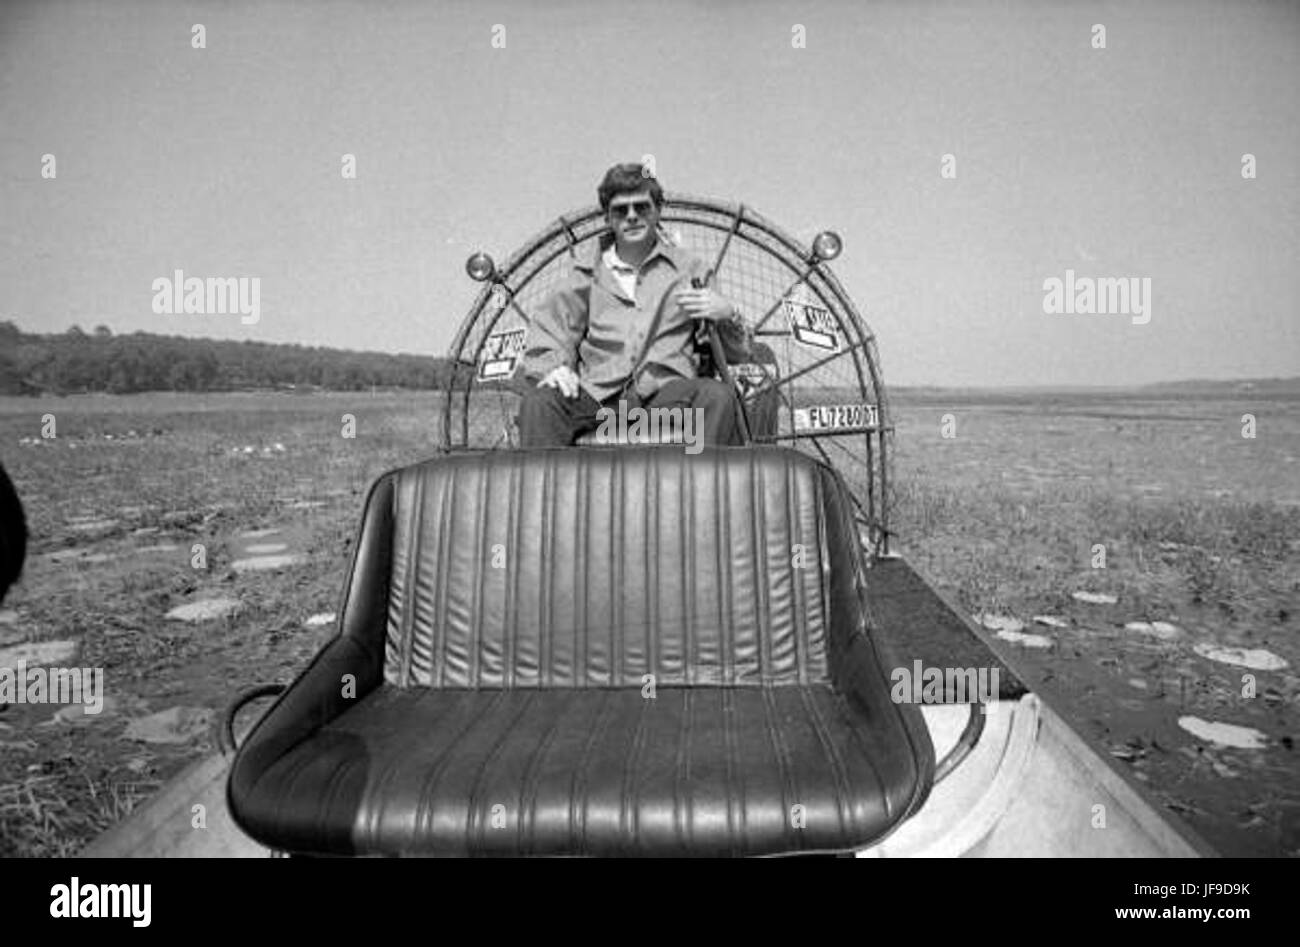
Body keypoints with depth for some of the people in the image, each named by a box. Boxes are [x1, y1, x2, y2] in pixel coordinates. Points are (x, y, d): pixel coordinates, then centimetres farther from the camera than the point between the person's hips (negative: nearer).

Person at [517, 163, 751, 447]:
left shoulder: (689, 269, 19)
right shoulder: (588, 275, 21)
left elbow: (739, 354, 18)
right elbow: (546, 338, 19)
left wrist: (727, 314, -4)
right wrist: (553, 367, -5)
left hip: (666, 390, -1)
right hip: (598, 391, 1)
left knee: (718, 396, -31)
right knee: (537, 402, -27)